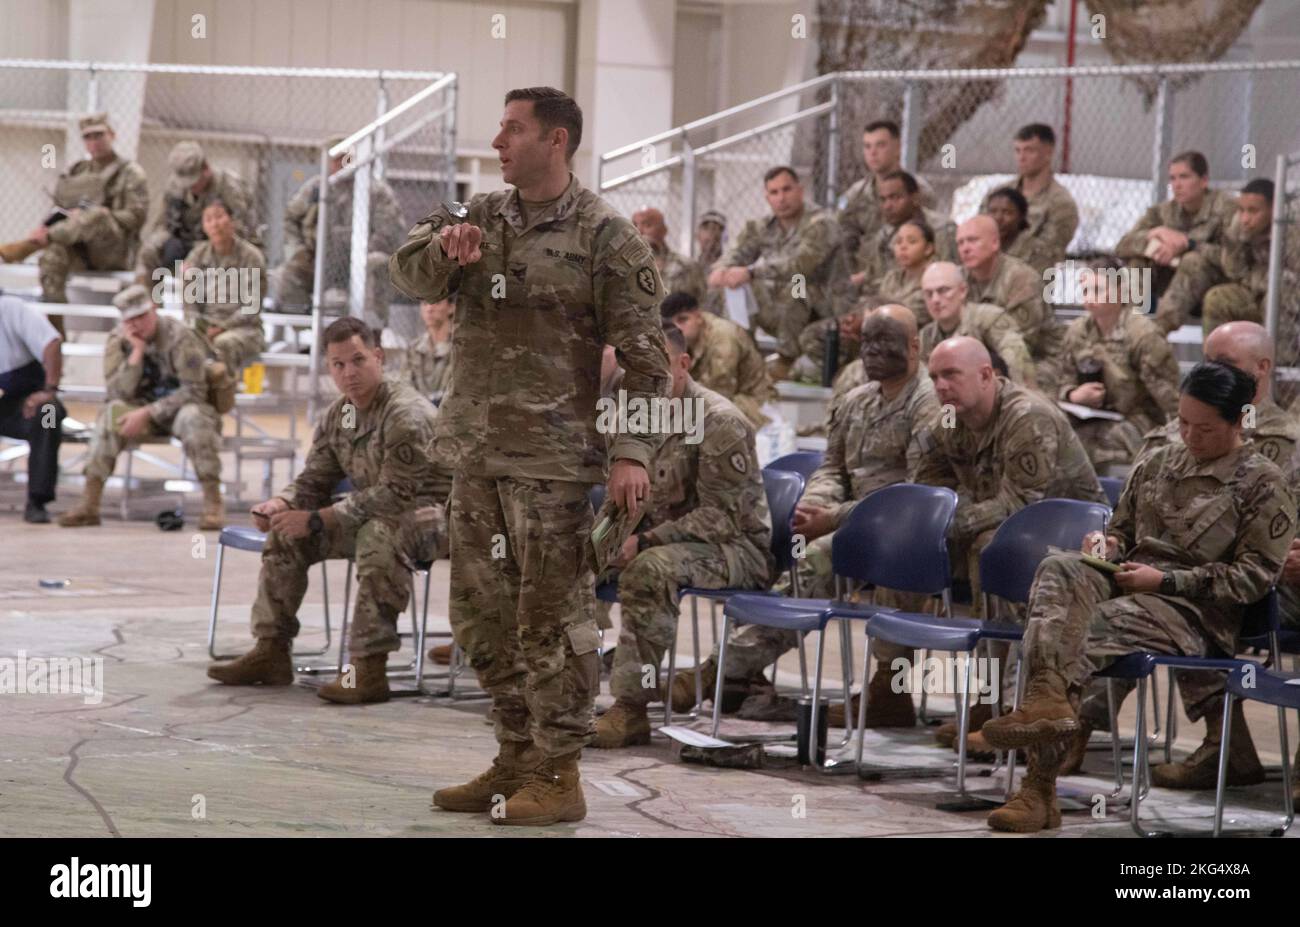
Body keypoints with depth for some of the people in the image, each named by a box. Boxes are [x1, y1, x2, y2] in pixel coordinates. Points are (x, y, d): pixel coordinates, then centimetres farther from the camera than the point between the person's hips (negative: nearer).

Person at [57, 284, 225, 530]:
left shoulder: (180, 336, -17)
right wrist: (137, 352, -23)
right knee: (111, 413, -27)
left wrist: (147, 413, -27)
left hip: (178, 408, -3)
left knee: (192, 417, -38)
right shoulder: (118, 341, -4)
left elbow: (194, 391, -21)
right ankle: (89, 504, -28)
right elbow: (119, 393, -12)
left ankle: (213, 503, -31)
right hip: (143, 410, 3)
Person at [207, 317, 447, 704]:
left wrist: (317, 520, -29)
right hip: (372, 515, 9)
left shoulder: (406, 414, -23)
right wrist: (281, 503, -17)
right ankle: (271, 653, 3)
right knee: (286, 533, 0)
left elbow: (396, 493, -29)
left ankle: (369, 668, -39)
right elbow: (314, 480, 8)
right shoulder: (337, 416, 4)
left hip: (427, 513, -9)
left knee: (378, 533, -39)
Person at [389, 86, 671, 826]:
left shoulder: (604, 236, -7)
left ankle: (559, 776, 4)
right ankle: (517, 758, 24)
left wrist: (633, 451, -17)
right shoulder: (481, 217, 12)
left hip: (552, 457, -7)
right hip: (475, 450, 7)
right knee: (481, 613, 13)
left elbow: (644, 352, -9)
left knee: (550, 617, -3)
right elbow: (411, 273, 4)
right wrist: (445, 247, -18)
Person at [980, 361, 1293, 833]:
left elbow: (1254, 576, -4)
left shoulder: (1262, 484, 2)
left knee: (1092, 625, -35)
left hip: (1196, 612, -5)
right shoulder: (1158, 465, 19)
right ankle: (1049, 704, -49)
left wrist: (1166, 580, -13)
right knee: (1059, 569, -30)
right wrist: (1107, 543, 2)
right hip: (1128, 586, 5)